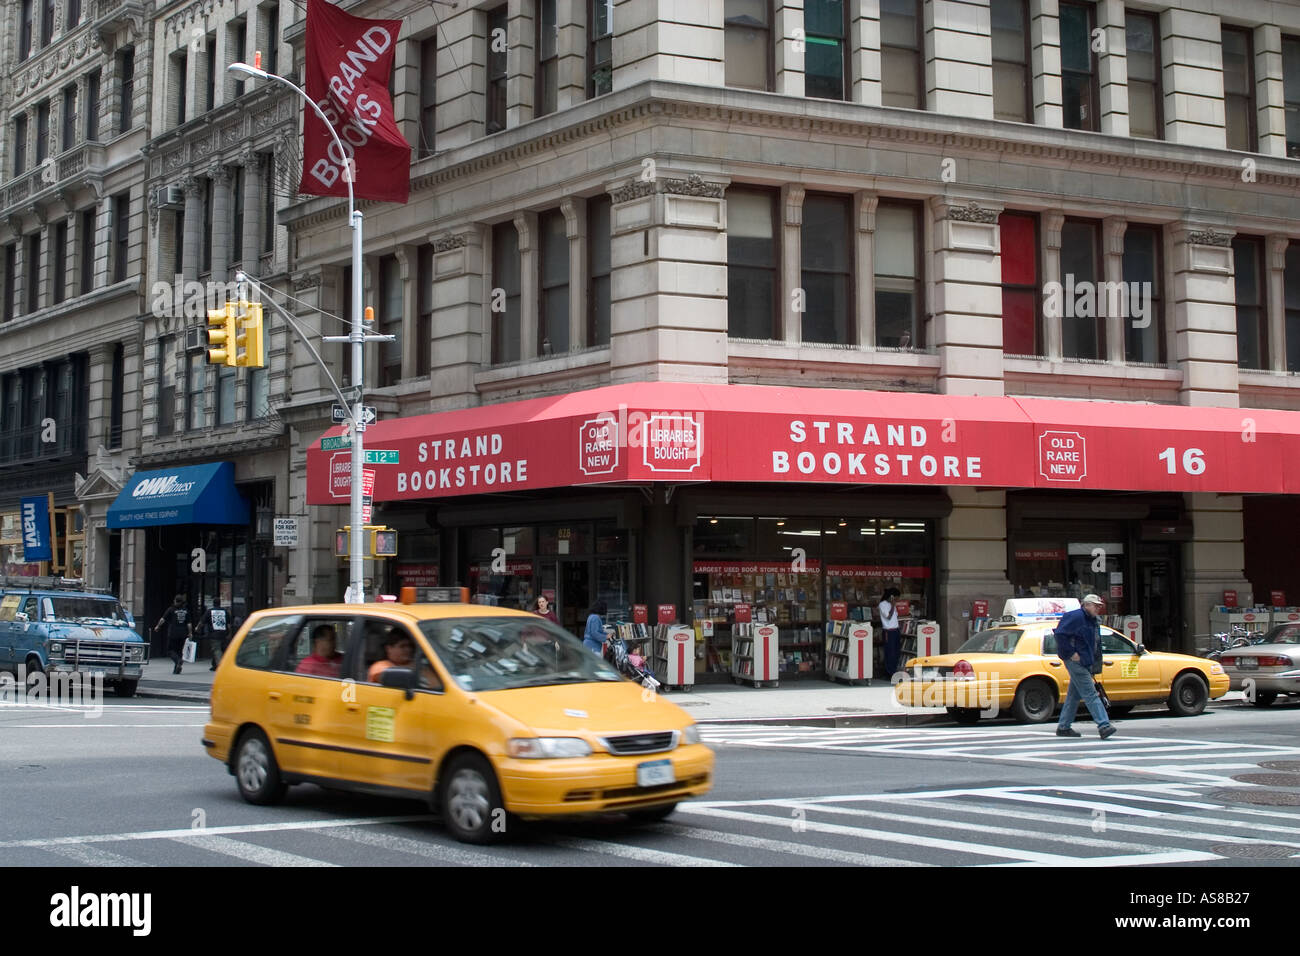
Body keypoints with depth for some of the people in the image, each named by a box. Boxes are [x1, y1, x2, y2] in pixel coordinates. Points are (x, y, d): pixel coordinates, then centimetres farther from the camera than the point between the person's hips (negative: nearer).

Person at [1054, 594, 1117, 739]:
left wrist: (1095, 659, 17)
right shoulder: (1075, 617, -14)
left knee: (1074, 694, 14)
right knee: (1090, 693, -15)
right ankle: (1103, 725, -21)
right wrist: (1071, 653, -20)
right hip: (1075, 661, -10)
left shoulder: (1093, 621, 16)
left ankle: (1063, 727, 21)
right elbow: (1060, 634, -21)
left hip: (1086, 662, 10)